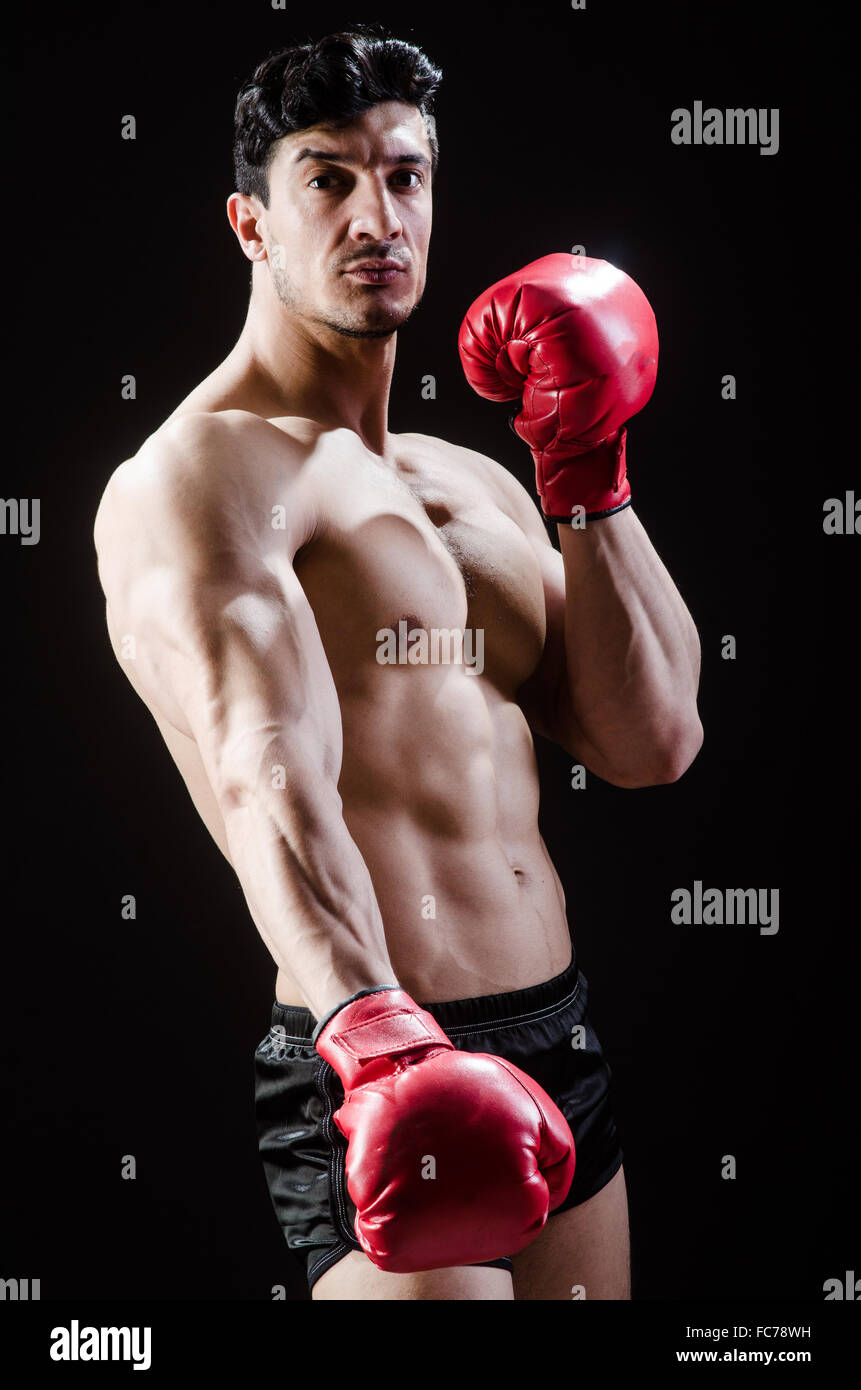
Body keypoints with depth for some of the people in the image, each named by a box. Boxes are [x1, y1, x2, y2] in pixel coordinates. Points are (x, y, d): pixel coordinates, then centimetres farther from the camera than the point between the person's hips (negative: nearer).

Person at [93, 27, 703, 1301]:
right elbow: (265, 777, -26)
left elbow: (652, 744, 8)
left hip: (560, 1049, 8)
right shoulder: (199, 475, -9)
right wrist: (375, 1029, -41)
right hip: (375, 1065, -7)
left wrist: (587, 475, 3)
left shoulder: (475, 483, 15)